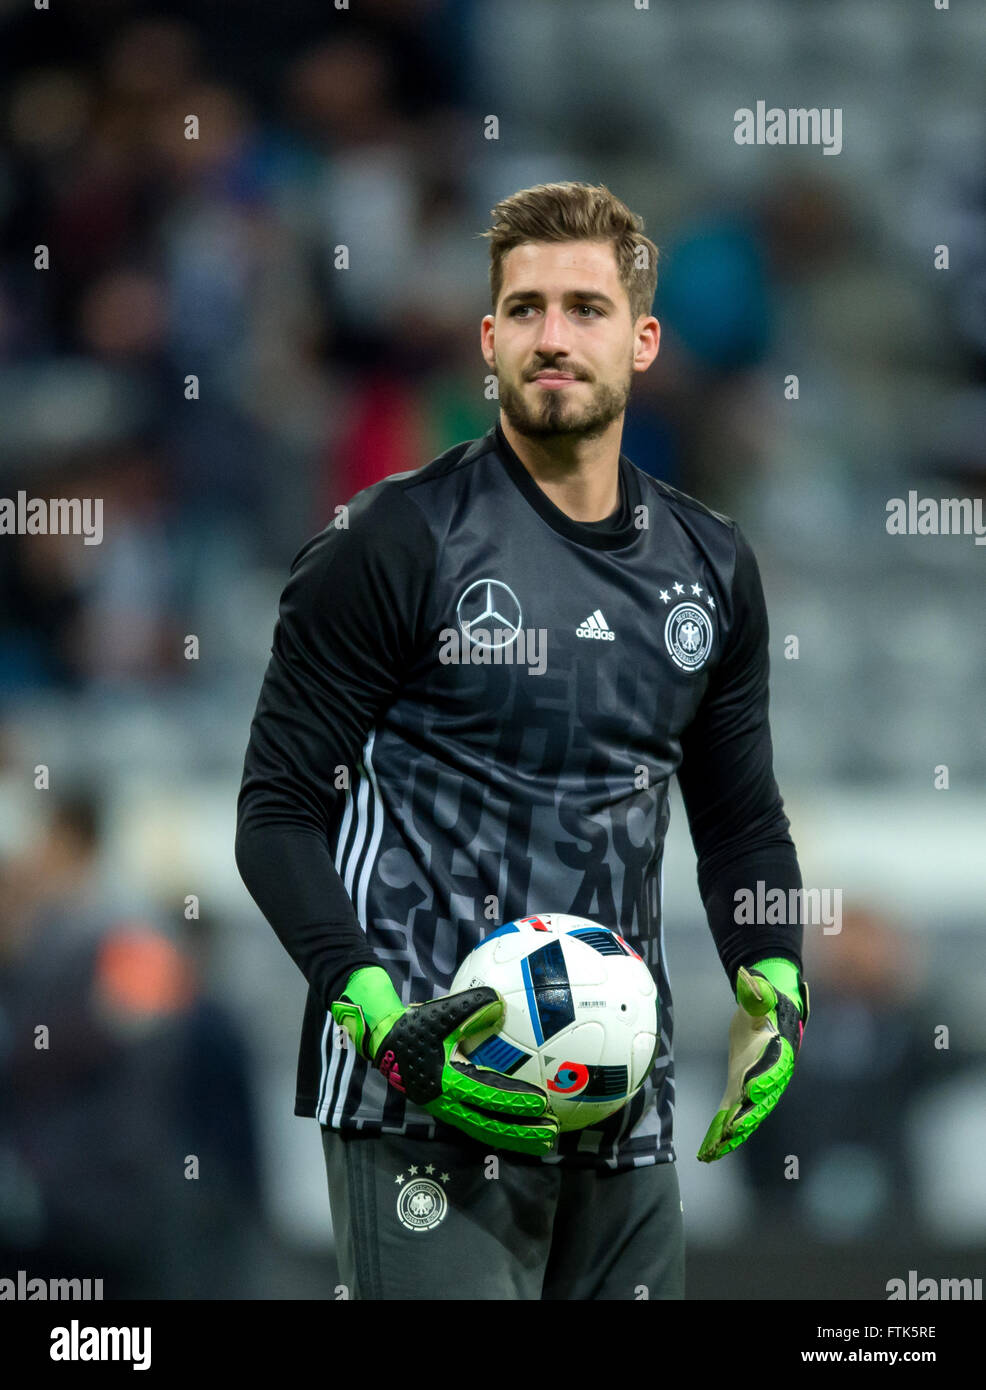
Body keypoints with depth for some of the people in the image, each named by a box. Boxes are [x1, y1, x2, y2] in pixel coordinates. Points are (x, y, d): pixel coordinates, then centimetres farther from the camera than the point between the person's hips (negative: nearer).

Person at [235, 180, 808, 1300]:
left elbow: (741, 815, 23)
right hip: (423, 1100, -6)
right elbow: (276, 812, -6)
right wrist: (384, 1023, -19)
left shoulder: (710, 567, 12)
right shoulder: (397, 543, -5)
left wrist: (773, 982, 4)